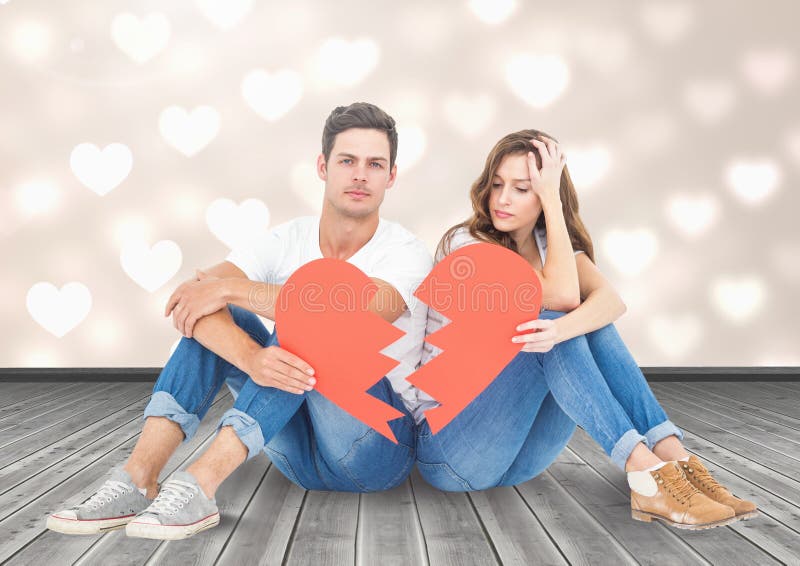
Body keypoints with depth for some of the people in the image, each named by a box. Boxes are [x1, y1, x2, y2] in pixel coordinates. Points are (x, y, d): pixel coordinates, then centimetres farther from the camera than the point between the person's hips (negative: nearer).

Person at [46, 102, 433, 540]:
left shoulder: (406, 253, -12)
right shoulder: (288, 240, -2)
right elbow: (189, 299, -18)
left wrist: (229, 288, -28)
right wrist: (251, 358, -40)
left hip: (380, 443, -4)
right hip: (303, 449, 4)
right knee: (213, 314, -13)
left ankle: (199, 485, -35)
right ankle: (138, 479, -23)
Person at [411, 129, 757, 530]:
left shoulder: (549, 243, 7)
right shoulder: (464, 243, -10)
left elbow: (611, 299, -16)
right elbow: (562, 297, -22)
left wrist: (562, 328, -37)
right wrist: (552, 199, -18)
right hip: (449, 441, -5)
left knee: (589, 321, -17)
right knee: (555, 318, -26)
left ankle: (674, 458, -24)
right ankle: (645, 473, -31)